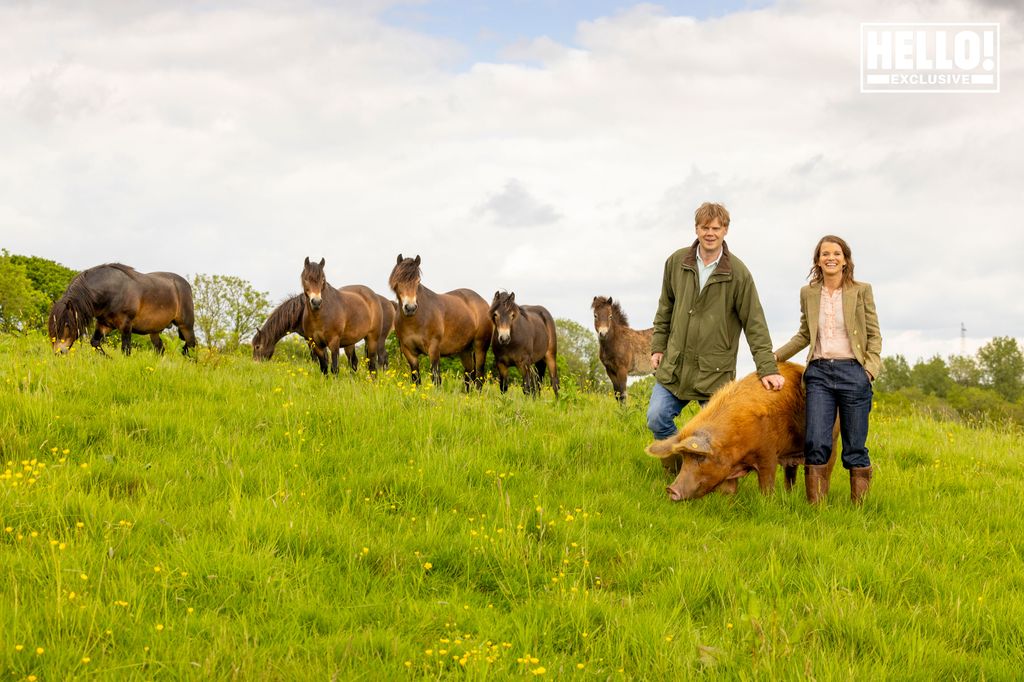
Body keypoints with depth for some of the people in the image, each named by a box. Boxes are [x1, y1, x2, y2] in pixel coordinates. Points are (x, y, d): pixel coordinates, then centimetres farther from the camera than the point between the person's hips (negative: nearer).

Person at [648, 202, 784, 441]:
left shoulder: (738, 272, -8)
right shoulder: (676, 262, 2)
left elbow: (755, 324, -7)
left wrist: (767, 368, -11)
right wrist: (657, 347, 11)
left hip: (715, 372, -3)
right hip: (674, 366, 3)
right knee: (657, 419, -5)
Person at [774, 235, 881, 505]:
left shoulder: (861, 291, 3)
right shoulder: (808, 293, 11)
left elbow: (874, 334, 6)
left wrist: (871, 366, -7)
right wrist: (776, 356, 15)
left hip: (852, 371, -2)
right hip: (819, 373, 2)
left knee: (855, 445, 1)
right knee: (816, 442, -9)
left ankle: (859, 504, 10)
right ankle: (815, 506, -4)